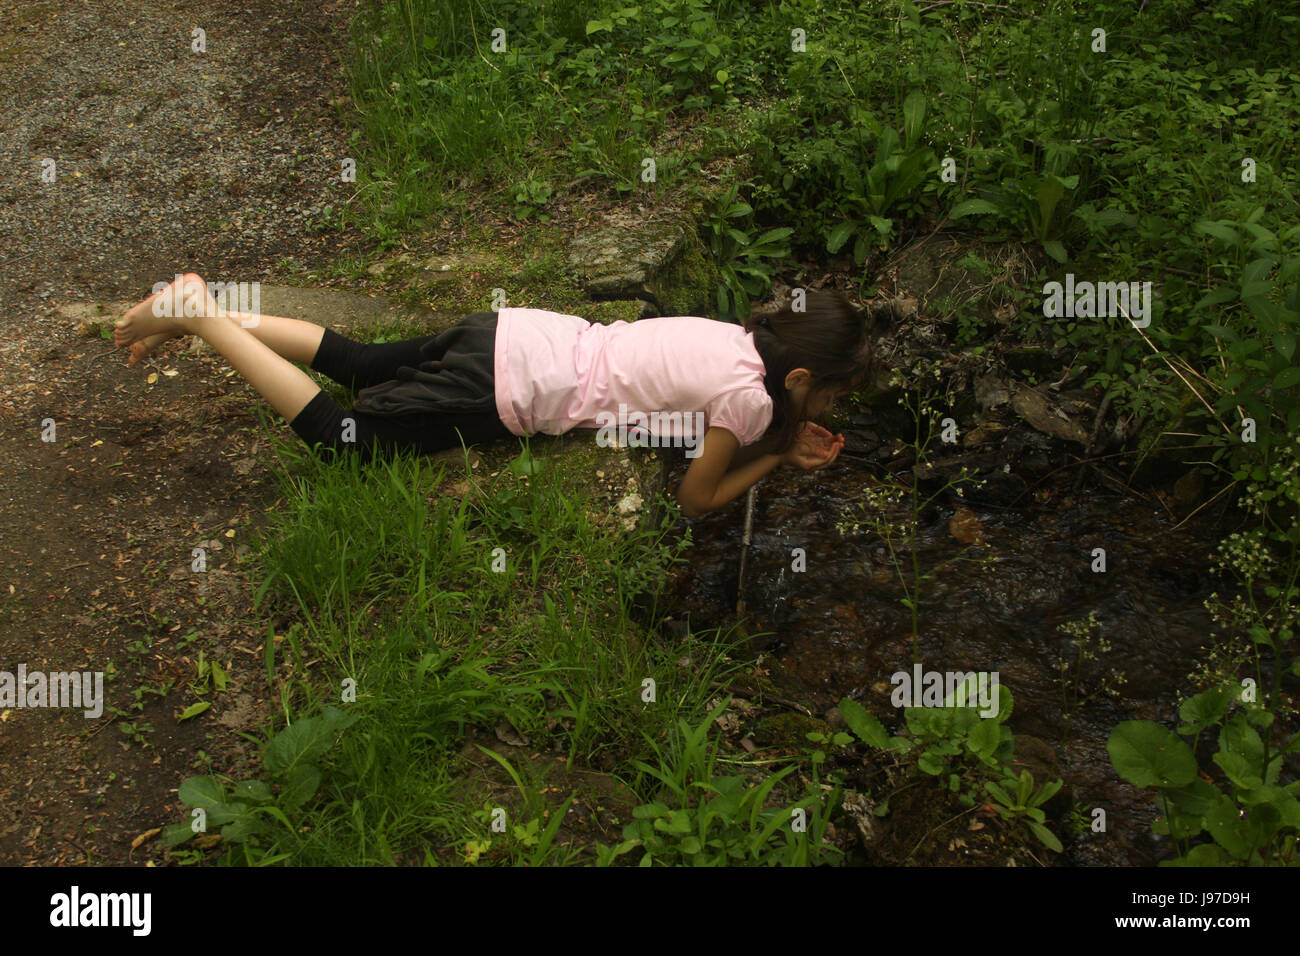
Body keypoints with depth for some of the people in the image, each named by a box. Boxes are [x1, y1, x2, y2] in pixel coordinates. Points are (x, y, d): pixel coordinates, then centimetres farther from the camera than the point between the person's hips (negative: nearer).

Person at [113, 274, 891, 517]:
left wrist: (789, 434, 8)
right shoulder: (754, 398, -18)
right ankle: (200, 318, 3)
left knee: (360, 365, 23)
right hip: (509, 392, -8)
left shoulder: (756, 336, 6)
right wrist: (780, 455, 2)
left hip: (519, 336, 8)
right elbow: (698, 498, -7)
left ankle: (210, 311, 24)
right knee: (339, 435, 2)